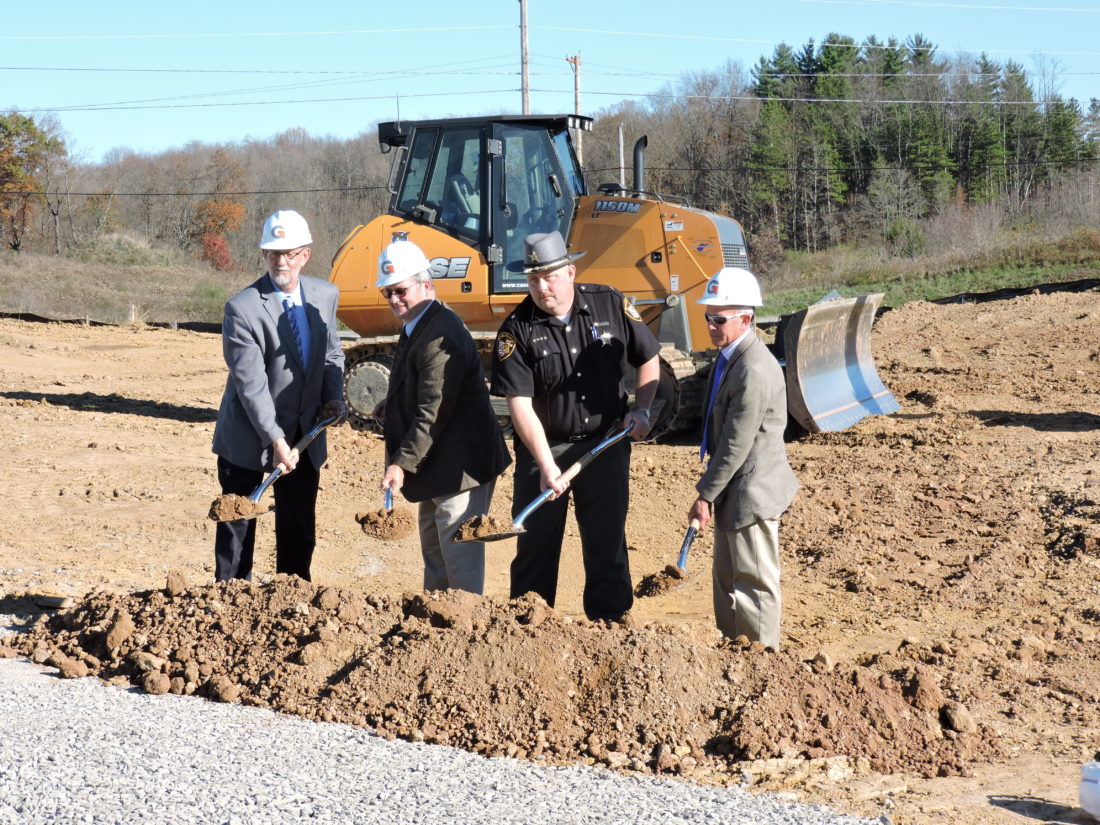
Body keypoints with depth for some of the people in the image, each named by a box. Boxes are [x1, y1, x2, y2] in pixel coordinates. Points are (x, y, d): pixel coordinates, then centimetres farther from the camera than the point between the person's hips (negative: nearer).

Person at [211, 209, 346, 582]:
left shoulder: (325, 295, 0)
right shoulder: (242, 307, -18)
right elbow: (251, 383, -21)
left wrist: (333, 397, -4)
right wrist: (275, 440, -25)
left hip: (305, 434, 5)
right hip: (249, 438, -5)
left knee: (300, 531, 12)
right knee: (237, 529, 4)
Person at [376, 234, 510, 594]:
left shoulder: (440, 336, -22)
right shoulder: (416, 327, 12)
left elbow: (433, 412, -26)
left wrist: (403, 463, -25)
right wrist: (390, 407, 12)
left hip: (459, 467, -11)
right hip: (436, 470, 11)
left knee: (461, 570, -7)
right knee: (435, 562, 20)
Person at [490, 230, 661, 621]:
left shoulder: (610, 304, -4)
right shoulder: (517, 329, -11)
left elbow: (648, 358, 10)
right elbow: (519, 405, -15)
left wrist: (641, 409, -5)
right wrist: (546, 465, -22)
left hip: (605, 444, 1)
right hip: (543, 448, -1)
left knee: (607, 543, 7)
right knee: (535, 545, 5)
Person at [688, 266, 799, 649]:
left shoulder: (754, 370, -24)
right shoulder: (728, 357, 7)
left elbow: (737, 444, -23)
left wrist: (706, 494, -15)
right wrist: (711, 491, 15)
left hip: (753, 491, -10)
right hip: (732, 491, 10)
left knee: (753, 582, 0)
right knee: (726, 577, 20)